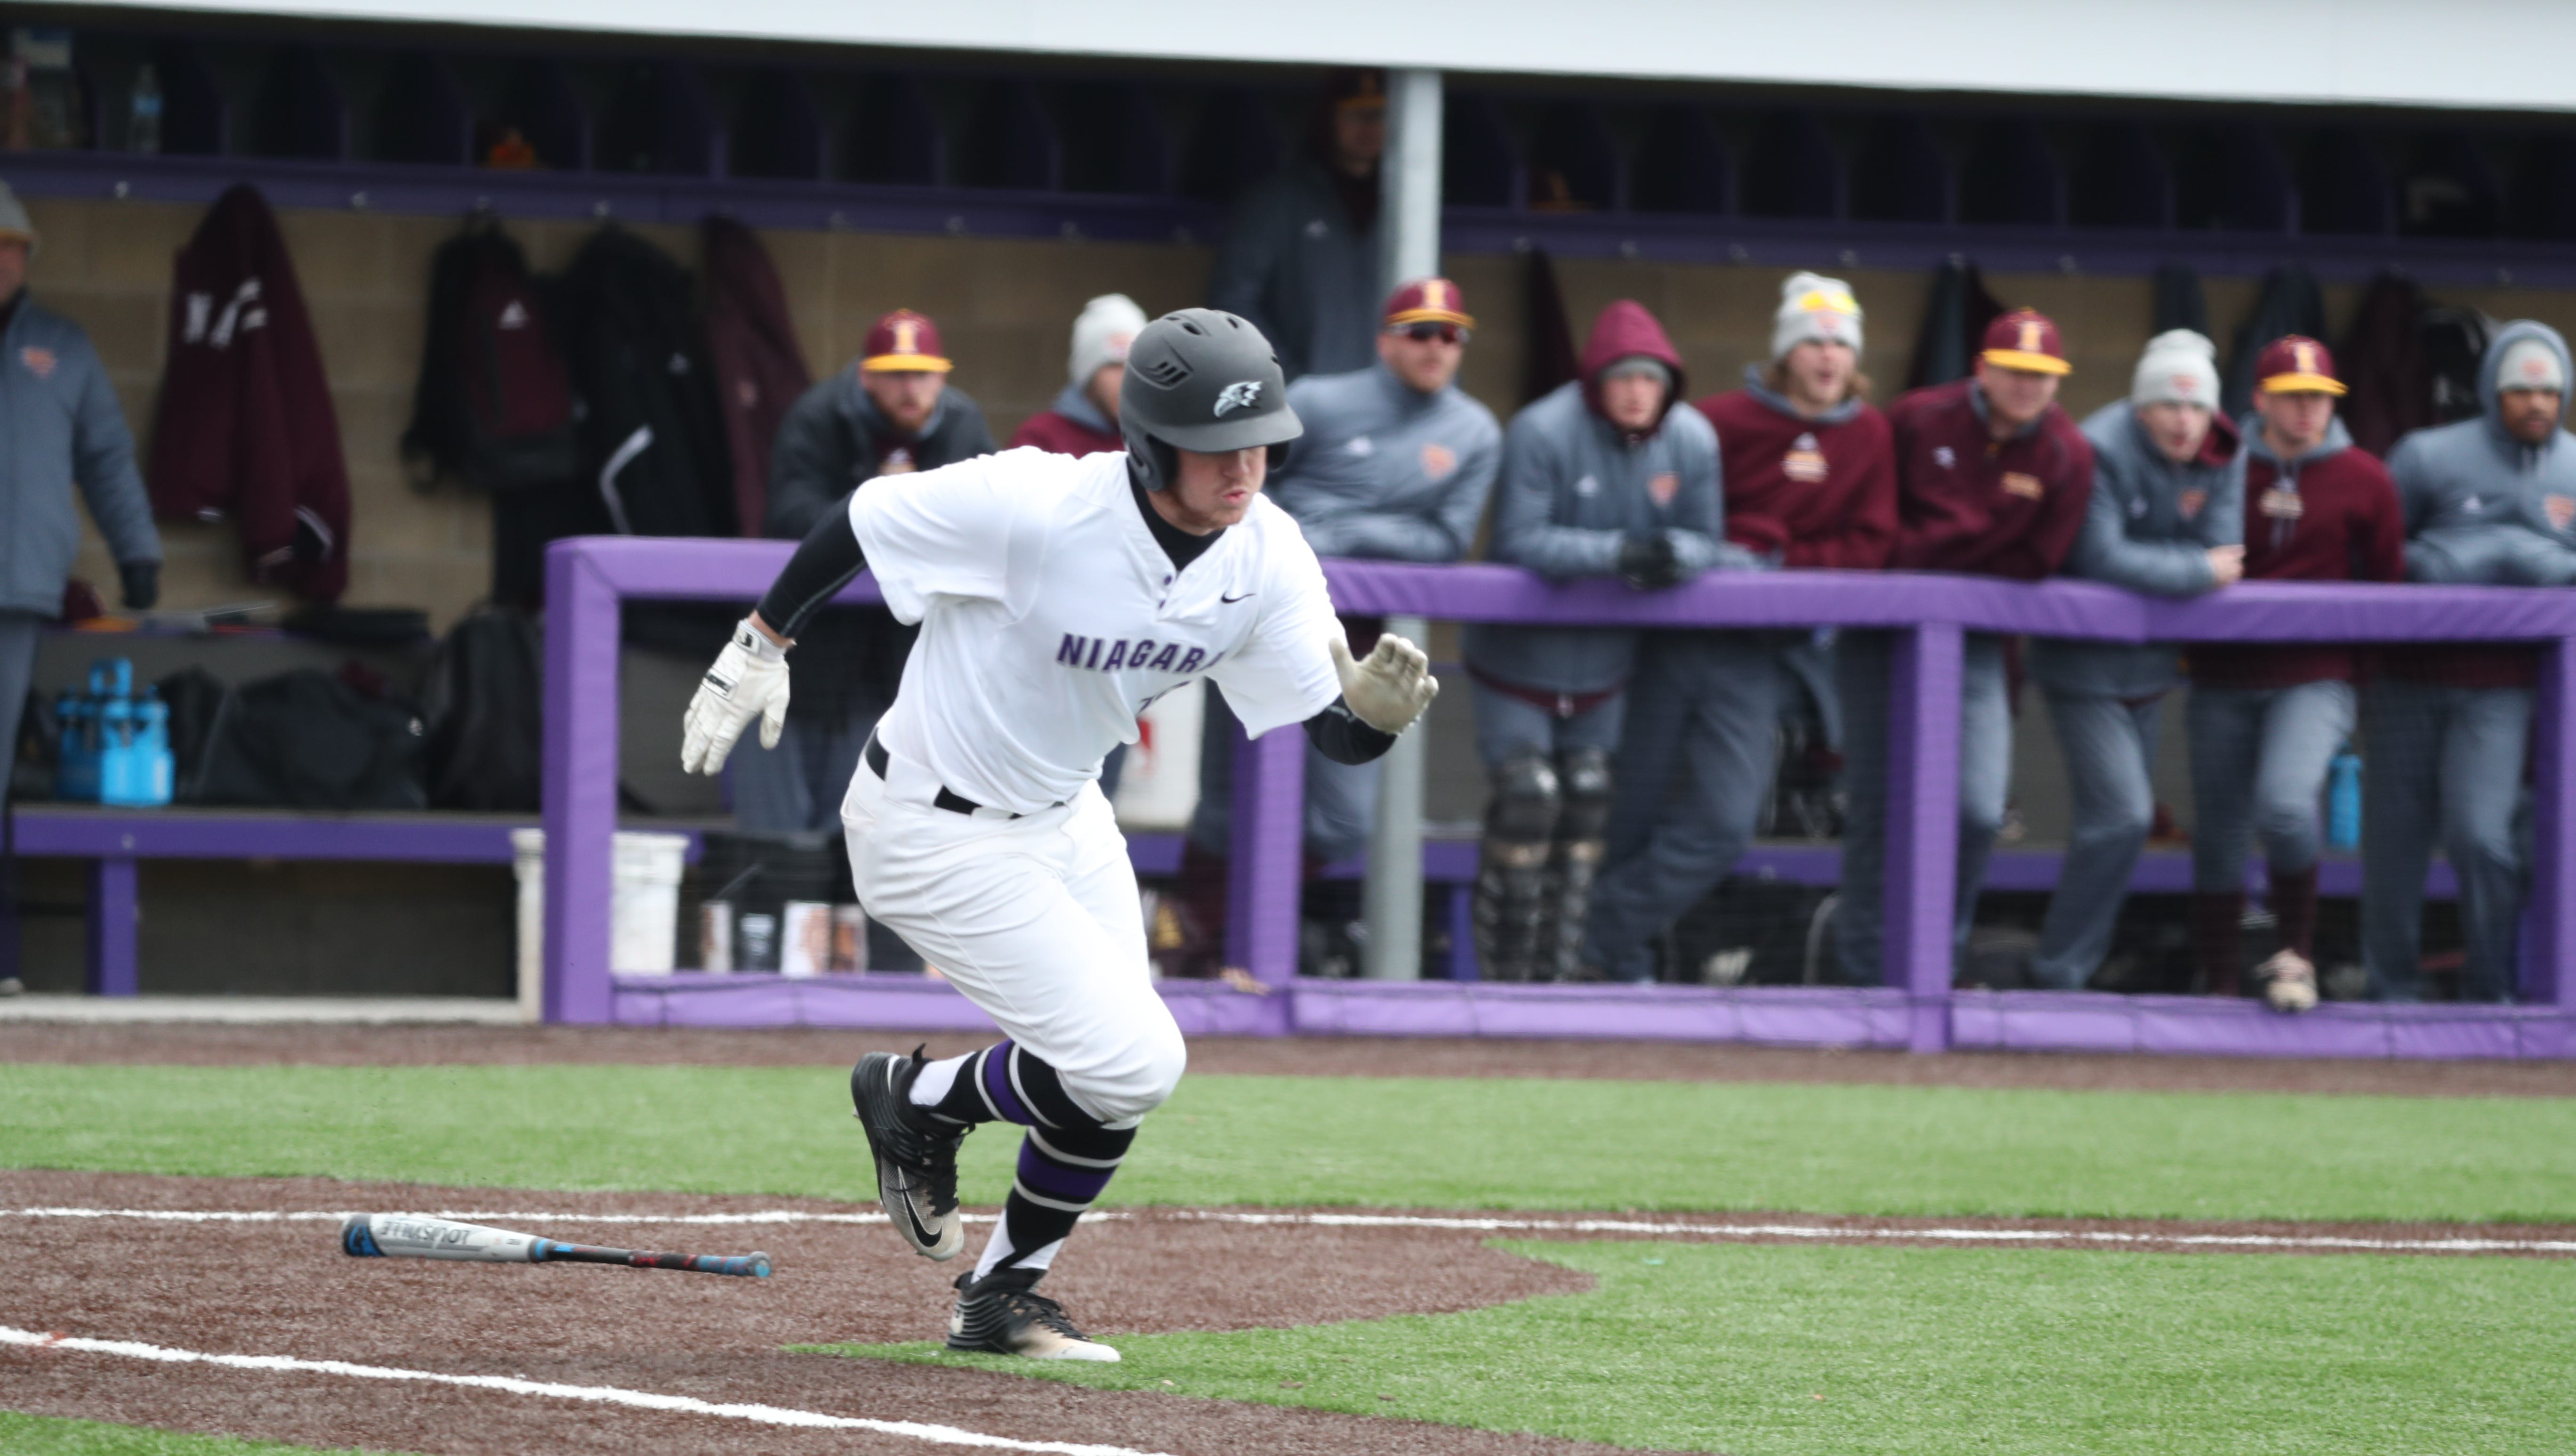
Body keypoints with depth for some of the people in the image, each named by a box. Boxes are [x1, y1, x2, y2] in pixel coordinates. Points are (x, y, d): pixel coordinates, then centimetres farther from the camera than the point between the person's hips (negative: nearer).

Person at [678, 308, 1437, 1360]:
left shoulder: (1266, 556, -13)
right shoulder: (1035, 509, -31)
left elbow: (1336, 735, -12)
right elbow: (859, 521, -17)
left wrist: (1380, 706, -36)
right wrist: (759, 649, -8)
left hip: (1063, 818, 7)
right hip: (936, 832, -7)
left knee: (1120, 1079, 12)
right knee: (1128, 1064, -13)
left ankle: (1001, 1300, 32)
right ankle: (921, 1102, 13)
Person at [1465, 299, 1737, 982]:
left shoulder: (1692, 442, -6)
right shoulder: (1541, 432, -22)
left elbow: (1705, 542, -1)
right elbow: (1520, 540, -25)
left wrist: (1674, 553, -26)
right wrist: (1618, 553, -35)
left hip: (1603, 661, 5)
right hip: (1519, 652, -5)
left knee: (1587, 804, 8)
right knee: (1527, 797, -13)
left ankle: (1557, 970, 19)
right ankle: (1503, 971, -1)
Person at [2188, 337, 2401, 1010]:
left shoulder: (2363, 481, 1)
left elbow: (2387, 580, 10)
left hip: (2316, 681, -2)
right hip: (2224, 682, 2)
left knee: (2285, 803, -26)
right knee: (2218, 835, 6)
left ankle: (2296, 953, -4)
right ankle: (2219, 988, 20)